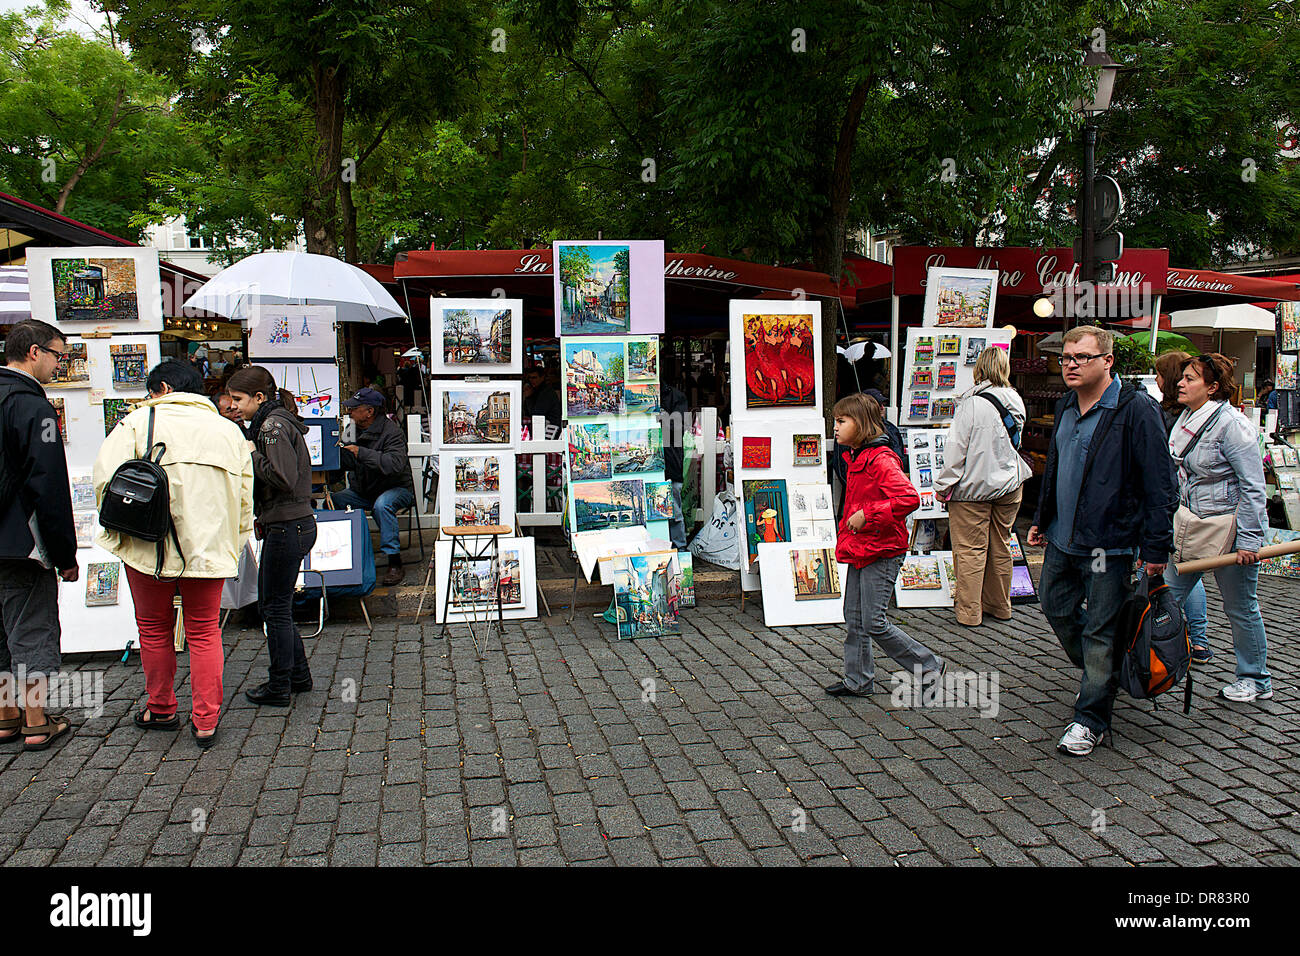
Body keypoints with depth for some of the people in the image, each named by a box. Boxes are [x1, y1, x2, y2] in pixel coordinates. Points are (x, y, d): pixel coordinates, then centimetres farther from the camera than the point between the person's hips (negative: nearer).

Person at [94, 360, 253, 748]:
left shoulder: (138, 422, -3)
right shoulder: (229, 430, 9)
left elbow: (107, 478, -11)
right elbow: (244, 497, 9)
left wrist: (115, 532, 3)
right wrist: (232, 547, 16)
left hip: (150, 549, -2)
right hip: (209, 550, 3)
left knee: (154, 630, 15)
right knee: (204, 632, 10)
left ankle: (161, 710, 30)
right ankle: (206, 720, 9)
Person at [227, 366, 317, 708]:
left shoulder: (273, 426, -15)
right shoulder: (271, 423, 16)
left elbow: (284, 478, -24)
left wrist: (251, 454, -13)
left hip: (287, 527, -10)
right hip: (287, 526, 10)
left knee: (276, 608, 1)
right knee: (271, 606, 18)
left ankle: (279, 688, 12)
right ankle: (298, 675, 26)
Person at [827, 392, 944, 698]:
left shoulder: (881, 460, -18)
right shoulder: (856, 458, 12)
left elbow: (909, 498, -32)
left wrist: (867, 515, -28)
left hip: (881, 553, -10)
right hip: (859, 550, 10)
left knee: (874, 623, -5)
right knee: (855, 618, 12)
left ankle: (929, 666, 11)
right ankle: (858, 681, 23)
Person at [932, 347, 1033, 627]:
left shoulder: (972, 404, -17)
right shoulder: (1016, 402, 1)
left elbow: (956, 449, -15)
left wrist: (944, 485, -8)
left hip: (973, 488, -6)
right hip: (1009, 487, 6)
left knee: (970, 550, 2)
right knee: (1000, 547, 16)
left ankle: (969, 611, 7)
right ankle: (999, 605, 28)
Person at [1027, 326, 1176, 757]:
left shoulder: (1136, 409, -14)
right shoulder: (1066, 407, 10)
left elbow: (1160, 483, -15)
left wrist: (1156, 546, -18)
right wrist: (1041, 521, 24)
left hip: (1109, 544, -8)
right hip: (1062, 540, 8)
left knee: (1100, 632, 1)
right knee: (1056, 608, 18)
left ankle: (1091, 719, 15)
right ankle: (1100, 674, 43)